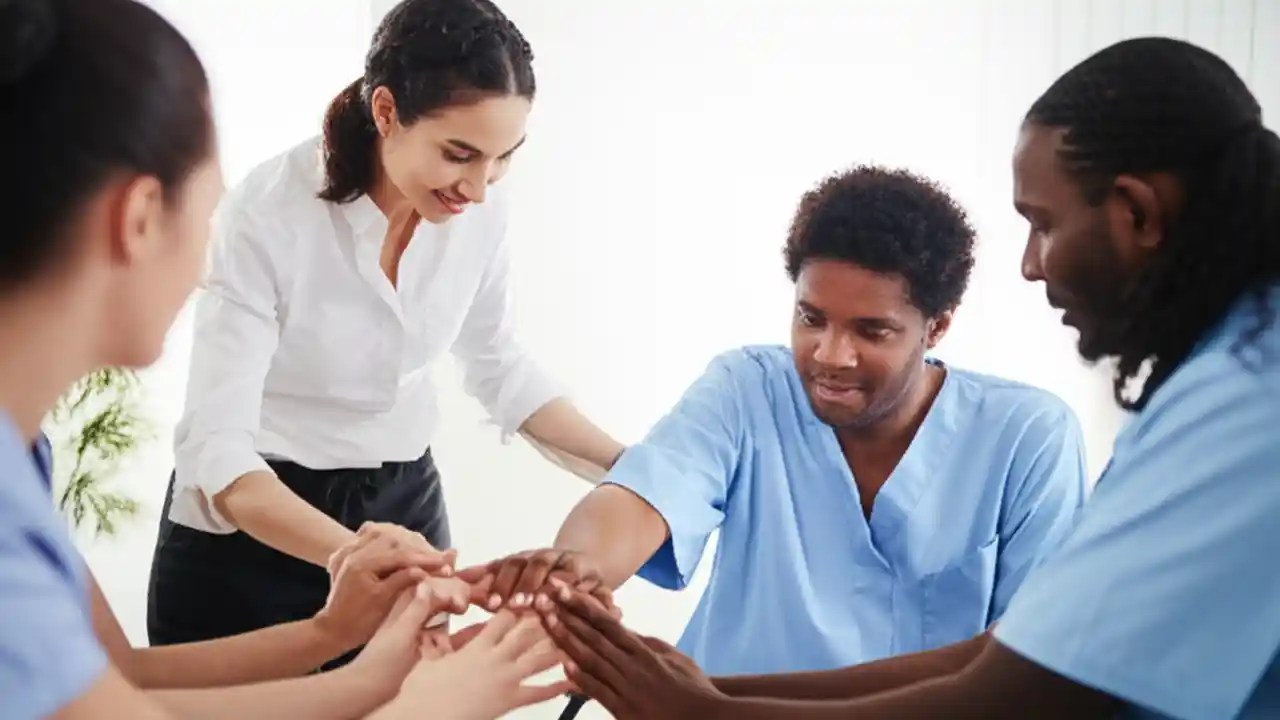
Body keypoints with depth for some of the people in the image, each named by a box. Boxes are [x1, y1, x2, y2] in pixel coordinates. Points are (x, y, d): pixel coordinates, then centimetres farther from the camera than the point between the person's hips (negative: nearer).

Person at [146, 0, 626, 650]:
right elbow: (216, 446, -29)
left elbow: (500, 370, 7)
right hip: (249, 520, -3)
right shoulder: (265, 216, -25)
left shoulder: (480, 213, -10)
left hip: (400, 500, 4)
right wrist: (346, 551, -46)